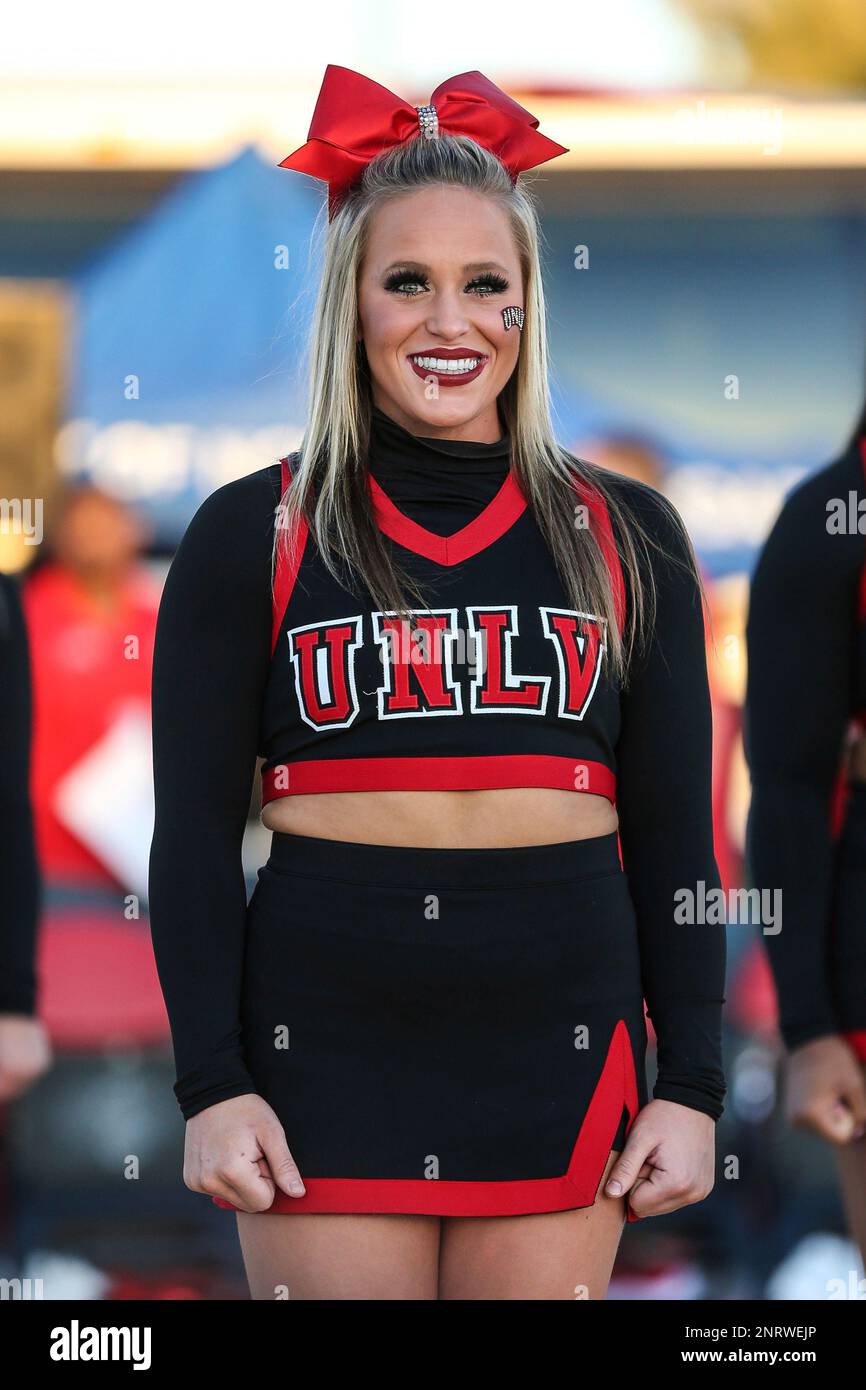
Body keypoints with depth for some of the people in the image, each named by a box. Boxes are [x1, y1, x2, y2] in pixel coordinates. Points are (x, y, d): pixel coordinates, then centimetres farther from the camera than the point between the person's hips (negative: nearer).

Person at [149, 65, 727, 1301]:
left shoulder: (626, 538, 10)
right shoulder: (251, 536, 4)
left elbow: (674, 840, 10)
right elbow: (195, 834, 2)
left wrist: (692, 1086, 3)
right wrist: (212, 1085, -6)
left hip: (561, 1053, 2)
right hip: (324, 1050, -1)